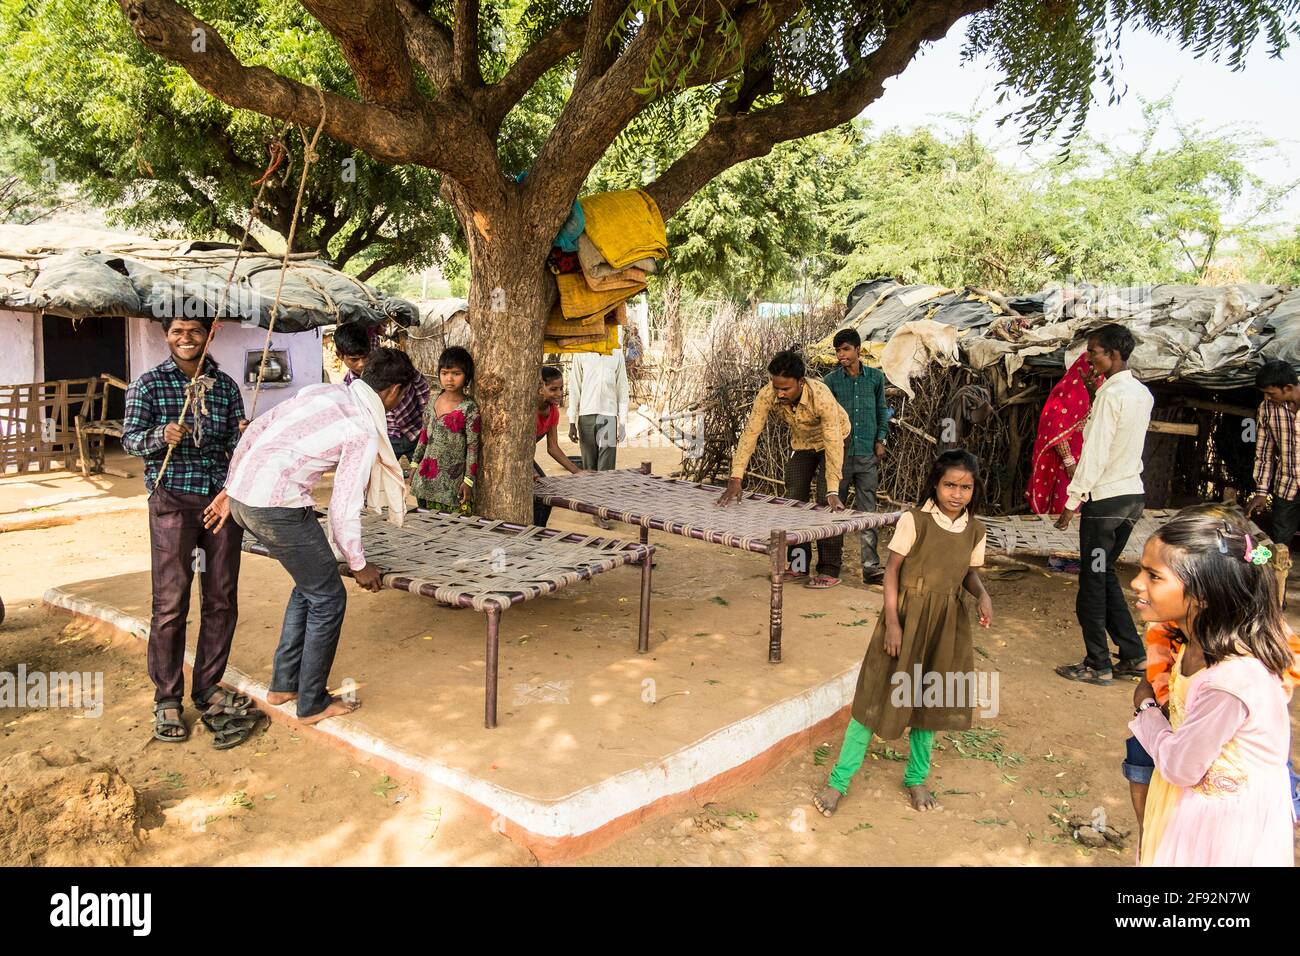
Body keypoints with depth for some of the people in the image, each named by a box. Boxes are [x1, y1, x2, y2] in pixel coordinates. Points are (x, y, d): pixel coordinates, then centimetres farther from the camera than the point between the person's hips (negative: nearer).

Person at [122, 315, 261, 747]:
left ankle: (208, 687, 21)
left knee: (222, 599, 6)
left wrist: (244, 437, -12)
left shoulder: (225, 385, 13)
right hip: (173, 498, -3)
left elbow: (235, 443, 11)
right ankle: (167, 699, 9)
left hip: (222, 496, 3)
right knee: (170, 602, -3)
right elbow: (130, 438, -2)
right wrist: (161, 436, -22)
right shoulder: (149, 384, 4)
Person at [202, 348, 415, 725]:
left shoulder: (324, 392, 12)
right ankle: (312, 703, 18)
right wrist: (359, 566, 3)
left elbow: (256, 429, 13)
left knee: (308, 586, 23)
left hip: (242, 495, 9)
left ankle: (283, 684, 32)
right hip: (277, 507, -9)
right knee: (328, 598, 8)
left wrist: (229, 490, 19)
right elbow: (343, 509, -10)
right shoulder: (365, 433, -10)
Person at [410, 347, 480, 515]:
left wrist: (468, 481, -12)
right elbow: (424, 434, 15)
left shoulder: (469, 408, -11)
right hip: (425, 480, 6)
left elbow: (473, 446, -10)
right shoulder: (434, 401, 6)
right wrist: (415, 464, 15)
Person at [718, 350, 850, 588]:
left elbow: (833, 443, -41)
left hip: (831, 441, -5)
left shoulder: (821, 397, -41)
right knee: (793, 499, 5)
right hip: (801, 443, 5)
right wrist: (735, 480, -35)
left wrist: (833, 491, -46)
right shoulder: (767, 395, -31)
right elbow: (750, 434, -29)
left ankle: (829, 571, -6)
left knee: (826, 502, -13)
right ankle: (798, 565, 17)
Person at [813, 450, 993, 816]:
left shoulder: (975, 530, 1)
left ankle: (916, 778, 34)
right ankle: (839, 780, 10)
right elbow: (892, 570, -11)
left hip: (946, 624, 4)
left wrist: (983, 594, -11)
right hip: (906, 616, -4)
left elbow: (970, 573, 11)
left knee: (929, 701, 15)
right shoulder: (915, 520, -13)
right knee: (878, 697, 0)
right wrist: (892, 621, -15)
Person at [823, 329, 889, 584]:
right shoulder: (831, 380, 2)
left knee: (867, 512, 1)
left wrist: (881, 439, 5)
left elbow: (881, 410, 15)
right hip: (839, 454, -1)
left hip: (867, 455, 1)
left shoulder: (876, 377, 6)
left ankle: (871, 567, 2)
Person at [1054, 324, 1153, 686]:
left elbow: (1095, 454, -18)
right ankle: (1133, 656, 17)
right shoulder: (1142, 393, 11)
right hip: (1133, 494, 8)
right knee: (1105, 574, 17)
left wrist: (1073, 501, -14)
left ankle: (1098, 666, 8)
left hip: (1105, 497, -8)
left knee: (1093, 579, 1)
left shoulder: (1110, 394, -16)